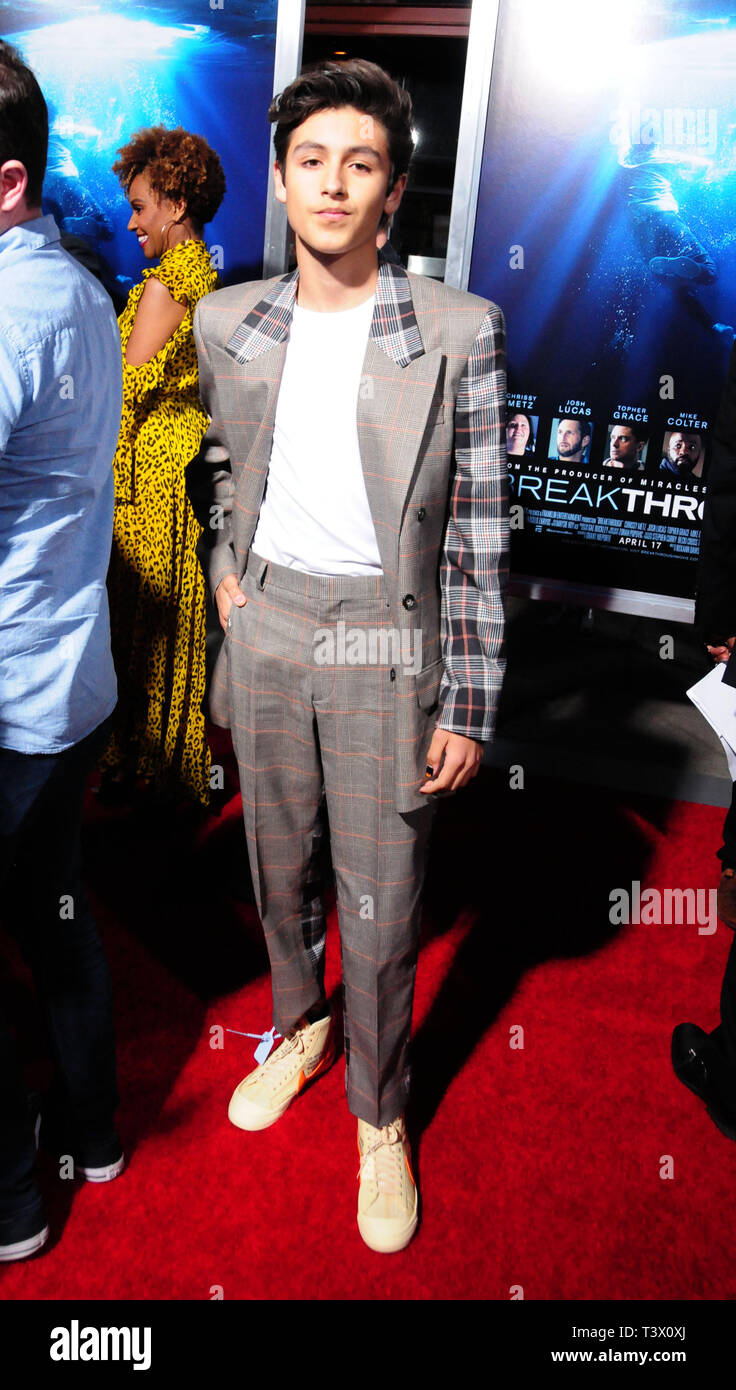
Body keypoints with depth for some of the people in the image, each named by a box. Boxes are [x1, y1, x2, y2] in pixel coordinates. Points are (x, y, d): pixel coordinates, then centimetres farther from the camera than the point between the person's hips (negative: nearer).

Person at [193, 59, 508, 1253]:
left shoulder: (458, 333, -10)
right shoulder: (227, 324, 2)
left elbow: (477, 535, -8)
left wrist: (468, 708, -9)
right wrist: (225, 567, 10)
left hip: (387, 644, -4)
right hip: (266, 628, 4)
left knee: (380, 905, 4)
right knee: (276, 864, 18)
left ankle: (380, 1116, 29)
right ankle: (299, 1028, 46)